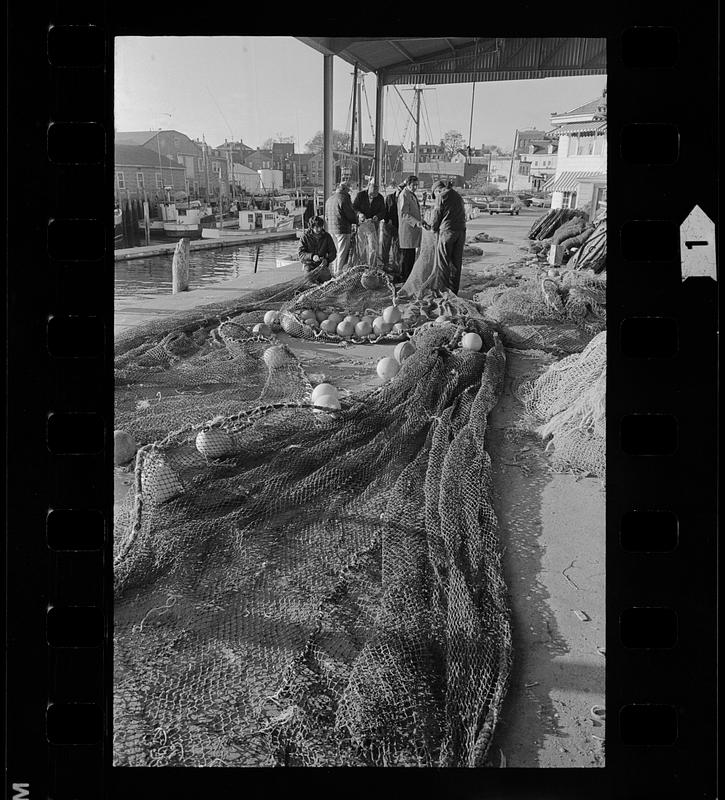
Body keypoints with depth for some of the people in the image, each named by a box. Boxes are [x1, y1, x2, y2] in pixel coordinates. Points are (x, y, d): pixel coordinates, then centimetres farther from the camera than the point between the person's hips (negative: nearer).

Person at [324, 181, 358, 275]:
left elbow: (326, 216, 20)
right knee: (343, 253, -2)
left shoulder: (329, 199, 14)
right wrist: (357, 221, 4)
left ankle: (335, 271, 19)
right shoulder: (344, 198, -13)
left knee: (336, 251, 16)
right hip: (343, 229, -8)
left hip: (331, 229, 8)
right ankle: (339, 272, -2)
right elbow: (351, 215, -13)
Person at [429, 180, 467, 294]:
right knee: (456, 262, 10)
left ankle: (442, 289, -1)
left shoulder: (442, 196, -3)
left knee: (443, 262, 0)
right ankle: (454, 290, 14)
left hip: (447, 231, -7)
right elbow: (463, 214, 18)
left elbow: (436, 215, -2)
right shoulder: (458, 196, 19)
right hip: (461, 231, 7)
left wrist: (433, 229, 15)